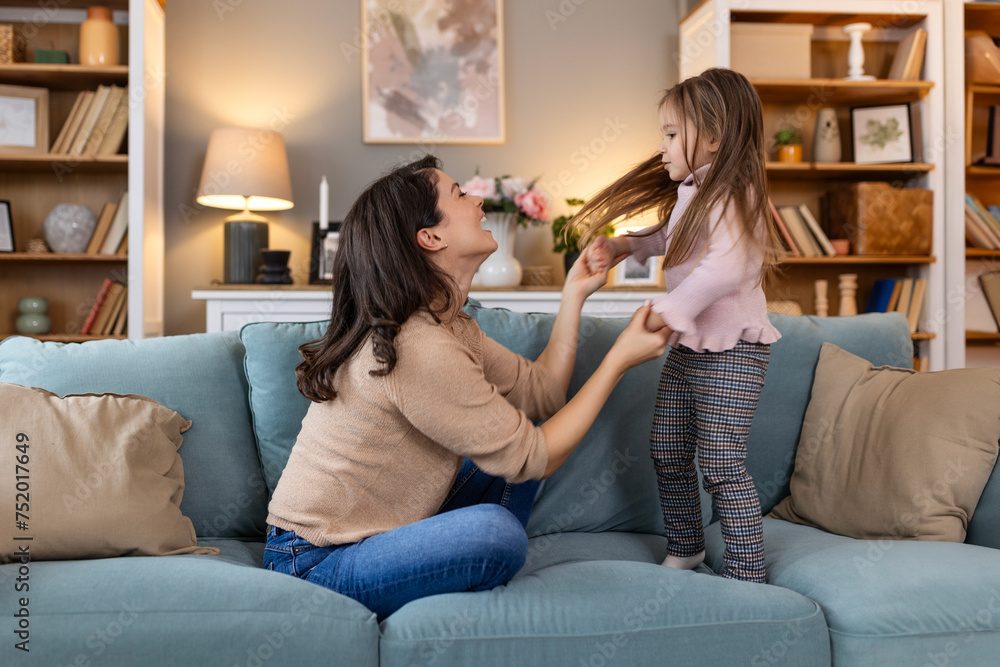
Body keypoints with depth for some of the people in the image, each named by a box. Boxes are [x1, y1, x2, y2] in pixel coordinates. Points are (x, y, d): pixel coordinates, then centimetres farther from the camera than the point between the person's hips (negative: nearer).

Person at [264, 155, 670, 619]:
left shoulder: (449, 326, 5)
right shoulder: (421, 350, -27)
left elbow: (540, 393, 3)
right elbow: (535, 458, -19)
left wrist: (574, 293, 3)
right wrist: (620, 358, -14)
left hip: (373, 531, 10)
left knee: (510, 458, 7)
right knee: (496, 532, -32)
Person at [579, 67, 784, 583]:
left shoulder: (729, 195, -18)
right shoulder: (689, 193, 13)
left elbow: (726, 267, -33)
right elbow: (666, 237, 29)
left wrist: (670, 310, -33)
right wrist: (620, 246, 12)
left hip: (732, 351, -10)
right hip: (689, 346, 10)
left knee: (721, 465, -5)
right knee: (667, 452, 15)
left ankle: (747, 575, 10)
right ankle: (686, 546, 34)